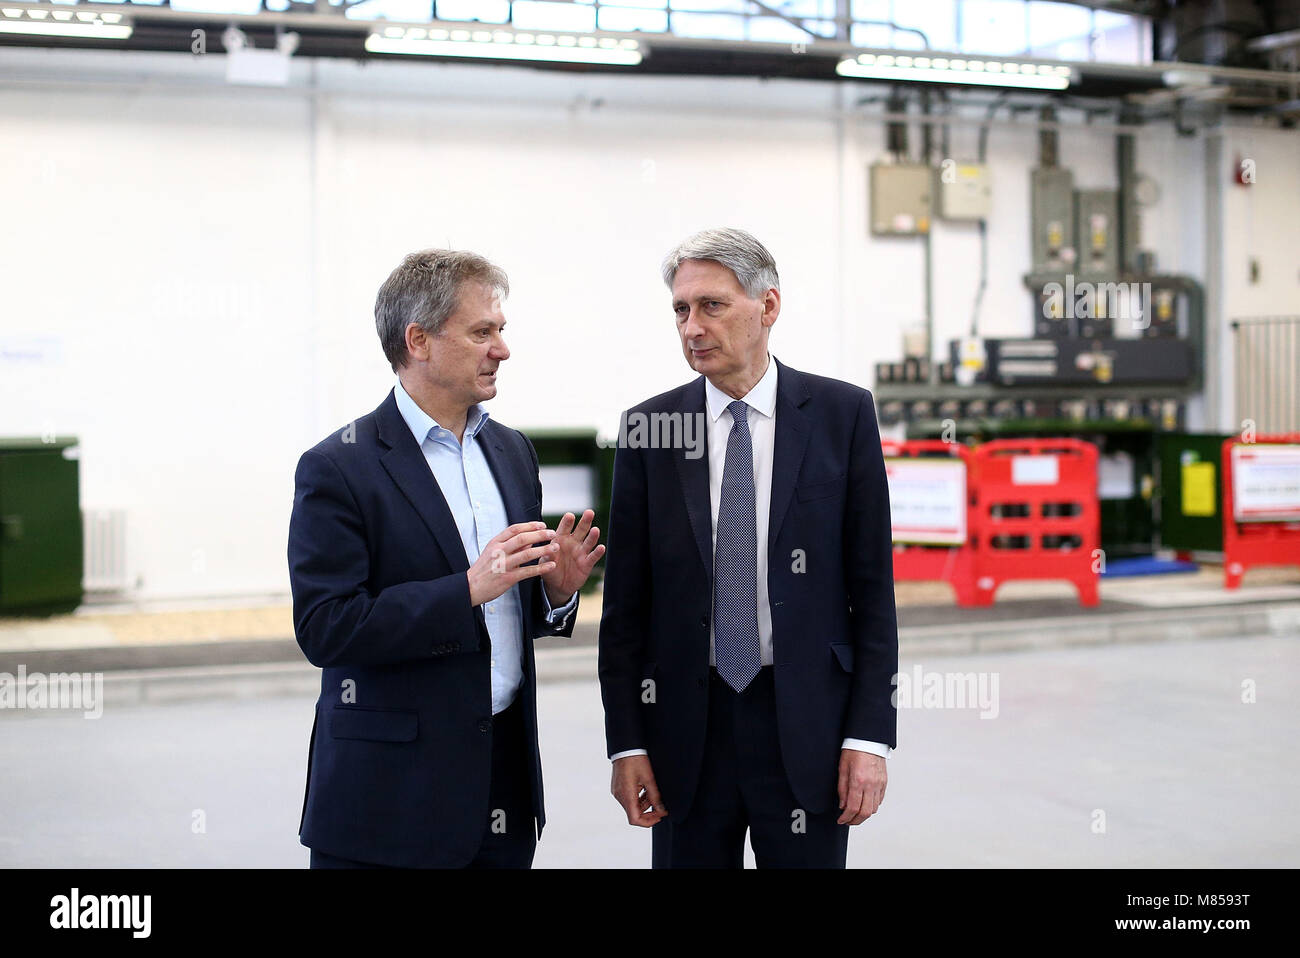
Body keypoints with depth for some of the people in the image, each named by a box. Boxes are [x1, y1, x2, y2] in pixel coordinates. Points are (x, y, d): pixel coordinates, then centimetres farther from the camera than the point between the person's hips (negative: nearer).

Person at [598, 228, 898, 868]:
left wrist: (869, 736, -6)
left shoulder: (842, 414, -1)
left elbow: (872, 585, -1)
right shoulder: (648, 427, 2)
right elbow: (625, 600, 4)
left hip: (806, 720, -1)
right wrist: (626, 742, -1)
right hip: (687, 723, 1)